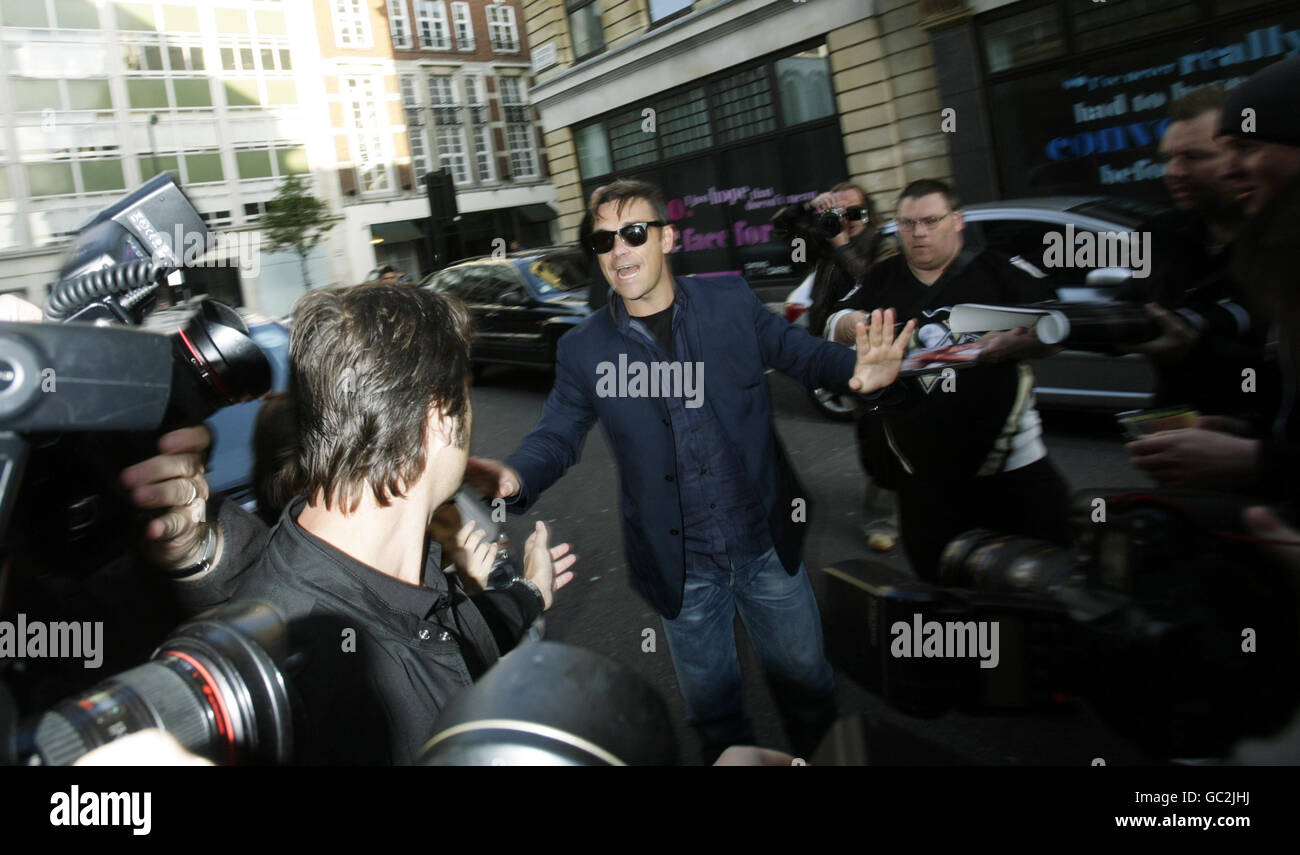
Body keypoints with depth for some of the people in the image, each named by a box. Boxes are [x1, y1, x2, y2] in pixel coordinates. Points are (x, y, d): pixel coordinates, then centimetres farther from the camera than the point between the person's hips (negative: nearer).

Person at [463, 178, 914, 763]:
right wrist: (516, 476, -25)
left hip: (767, 545, 1)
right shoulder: (583, 349, -4)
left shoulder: (731, 302, -5)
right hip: (682, 570, 0)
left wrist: (858, 371, -24)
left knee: (806, 685, 20)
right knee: (712, 706, 19)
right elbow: (556, 437, -2)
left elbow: (801, 354, -1)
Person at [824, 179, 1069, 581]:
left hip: (1007, 458, -2)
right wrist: (852, 324, -19)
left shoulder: (1001, 271, 4)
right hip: (922, 476, 3)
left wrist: (1011, 344, -20)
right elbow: (834, 326, 4)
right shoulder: (882, 279, 12)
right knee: (940, 582, 14)